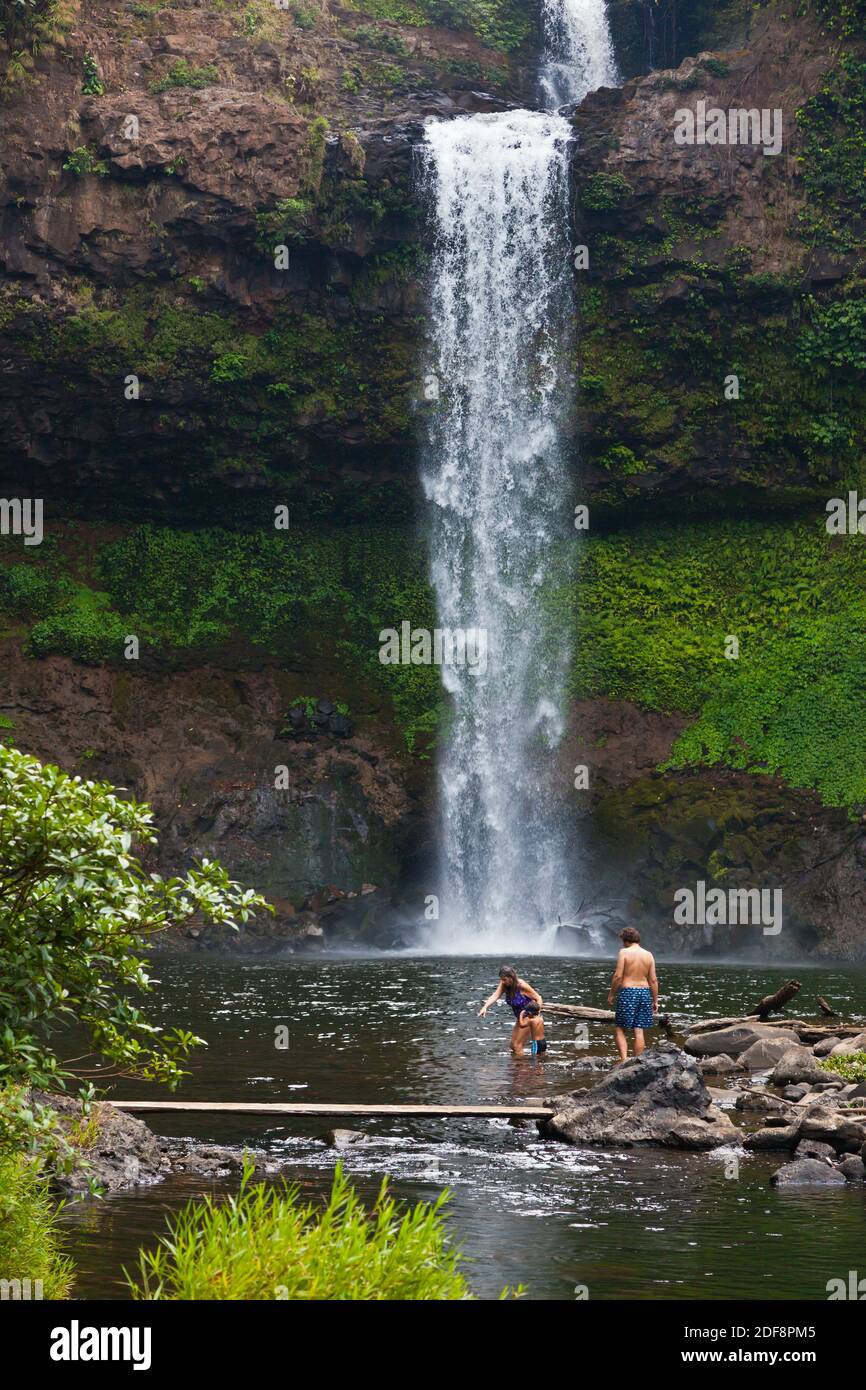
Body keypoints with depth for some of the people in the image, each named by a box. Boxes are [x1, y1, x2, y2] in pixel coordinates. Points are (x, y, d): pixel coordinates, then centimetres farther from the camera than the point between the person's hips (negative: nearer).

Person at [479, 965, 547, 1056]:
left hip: (529, 1017, -8)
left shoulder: (521, 986, -25)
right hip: (520, 1018, 8)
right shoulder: (504, 985, -7)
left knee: (518, 1046, -8)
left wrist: (537, 1013, -26)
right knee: (513, 1046, 13)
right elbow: (495, 995, -20)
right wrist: (485, 1007, -37)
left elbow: (538, 998, -17)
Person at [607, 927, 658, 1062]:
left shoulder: (624, 952, -5)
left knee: (620, 1029, 4)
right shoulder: (648, 955, 7)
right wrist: (655, 1000, 12)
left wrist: (611, 995, 0)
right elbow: (653, 980, 6)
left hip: (627, 991, -4)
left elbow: (618, 976, -10)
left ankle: (624, 1059, -11)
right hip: (644, 992, 4)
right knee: (639, 1031, 6)